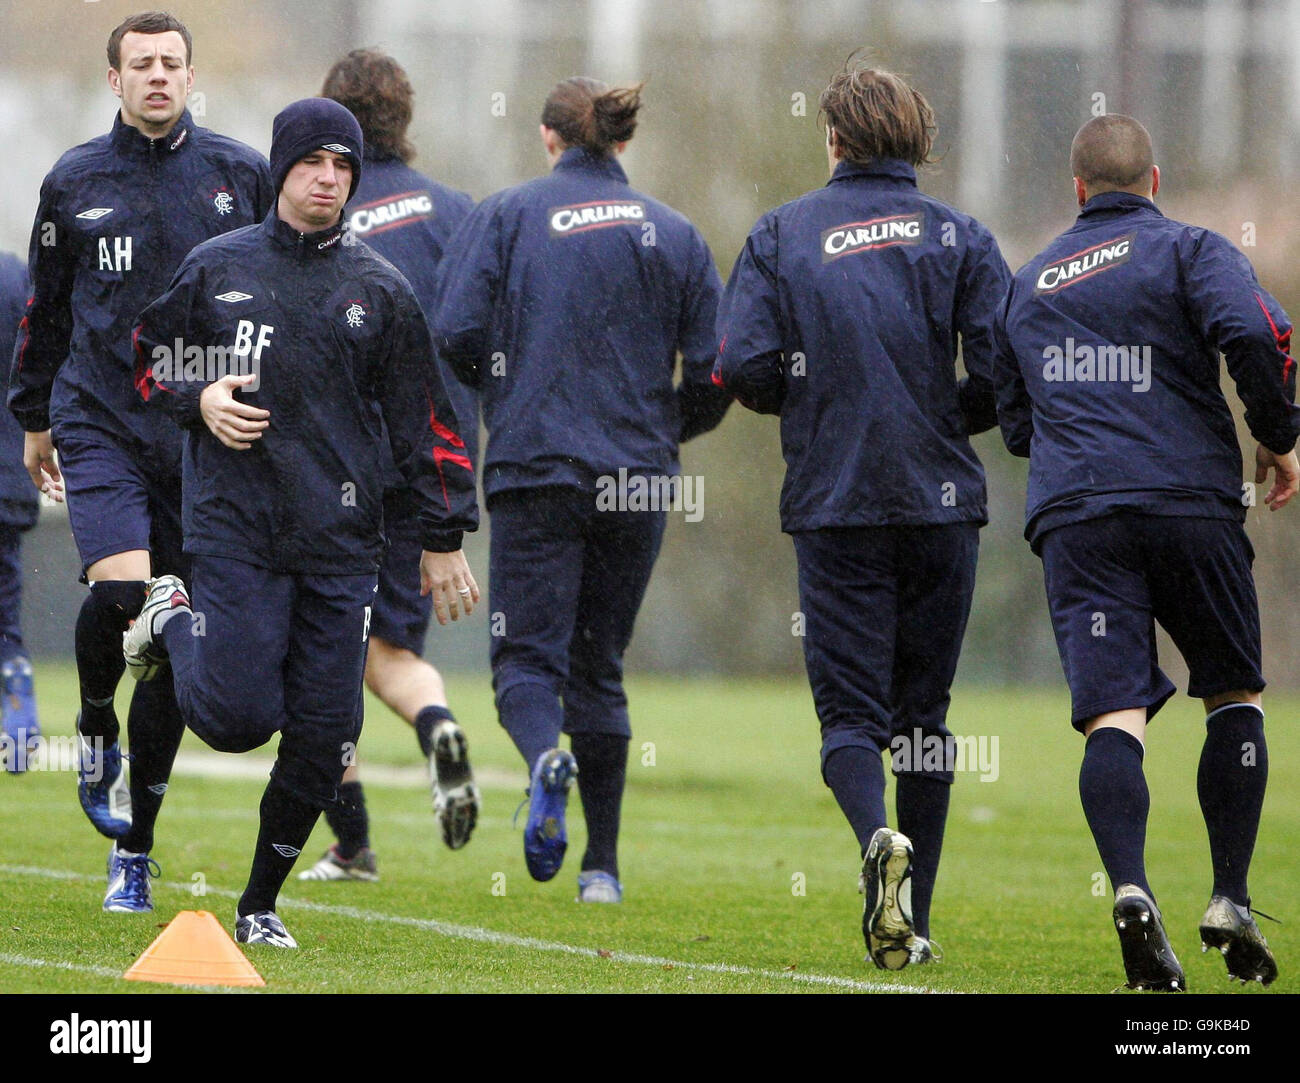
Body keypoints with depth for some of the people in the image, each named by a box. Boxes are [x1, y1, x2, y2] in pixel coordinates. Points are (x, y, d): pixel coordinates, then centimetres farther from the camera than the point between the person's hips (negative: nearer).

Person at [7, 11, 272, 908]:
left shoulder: (242, 175, 5)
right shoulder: (76, 182, 6)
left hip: (207, 438, 1)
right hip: (101, 427, -1)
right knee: (120, 592, -23)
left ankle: (135, 848, 11)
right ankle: (97, 727, 10)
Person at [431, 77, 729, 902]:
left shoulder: (505, 217, 1)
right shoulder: (675, 235, 8)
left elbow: (455, 335, -9)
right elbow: (715, 370, 3)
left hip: (535, 469, -3)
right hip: (638, 478, 3)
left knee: (528, 653, 0)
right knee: (600, 664, 14)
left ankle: (547, 758, -34)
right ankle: (603, 862, 12)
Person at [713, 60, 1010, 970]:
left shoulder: (783, 235, 2)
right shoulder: (959, 236, 3)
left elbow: (745, 366, -7)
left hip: (833, 505, -1)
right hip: (941, 501, 1)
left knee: (849, 705, 2)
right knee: (924, 707, 12)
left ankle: (879, 835, -29)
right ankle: (914, 924, 12)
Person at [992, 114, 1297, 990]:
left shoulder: (1029, 284, 20)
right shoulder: (1190, 252, 4)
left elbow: (1016, 424, 26)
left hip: (1071, 515, 3)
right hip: (1190, 505, -2)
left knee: (1113, 714, -7)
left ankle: (1130, 889, -31)